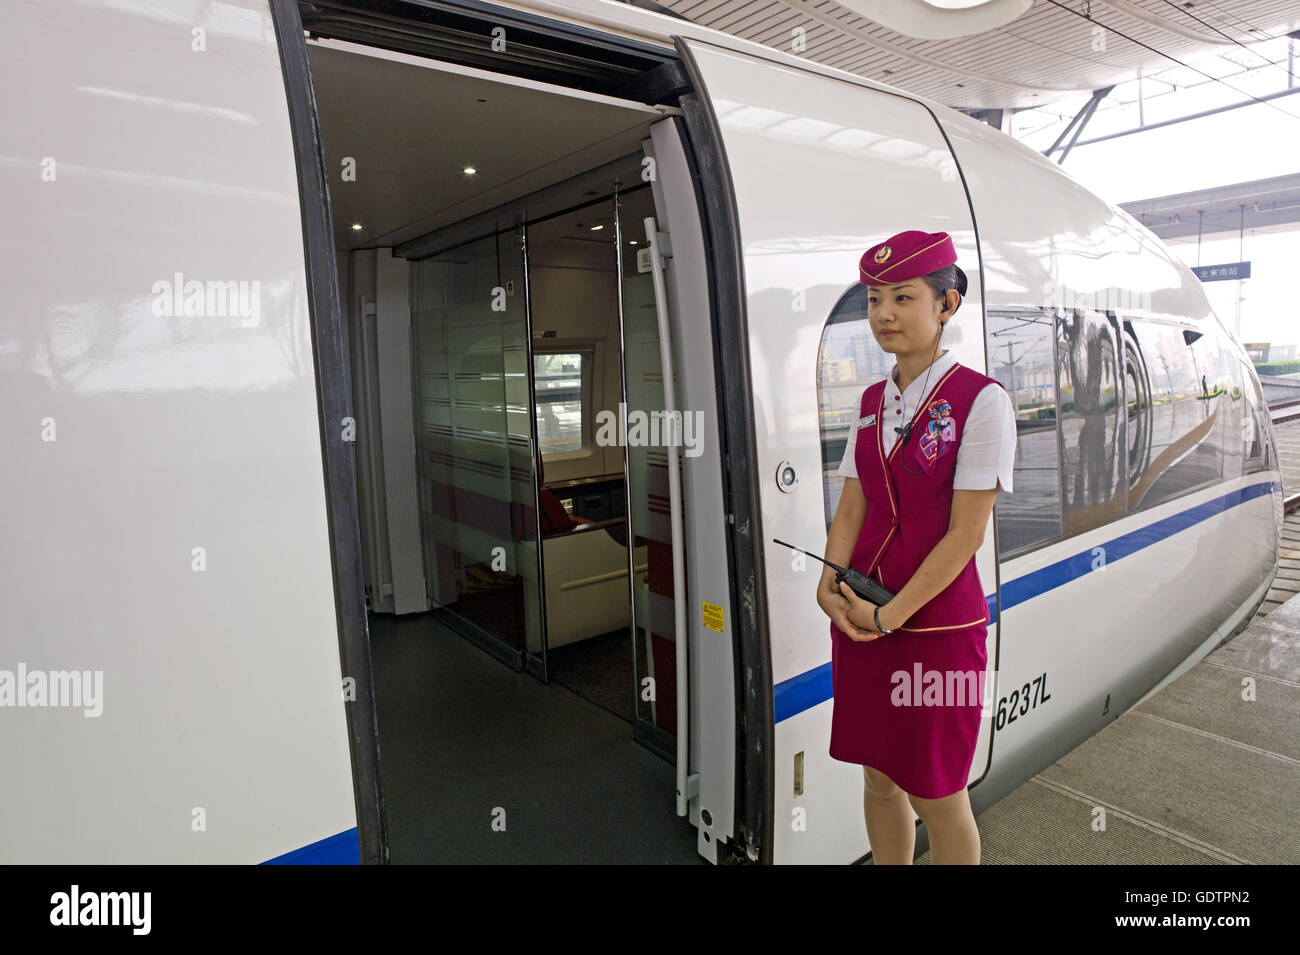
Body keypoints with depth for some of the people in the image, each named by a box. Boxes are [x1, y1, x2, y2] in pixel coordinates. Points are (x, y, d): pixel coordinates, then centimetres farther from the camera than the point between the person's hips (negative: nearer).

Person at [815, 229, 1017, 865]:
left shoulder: (980, 400, -10)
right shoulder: (873, 401, 9)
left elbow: (965, 532, -14)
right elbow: (852, 507, 7)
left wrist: (890, 615, -16)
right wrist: (829, 585, -9)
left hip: (937, 624, -5)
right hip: (860, 618, 5)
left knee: (937, 798, 10)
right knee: (879, 779, 18)